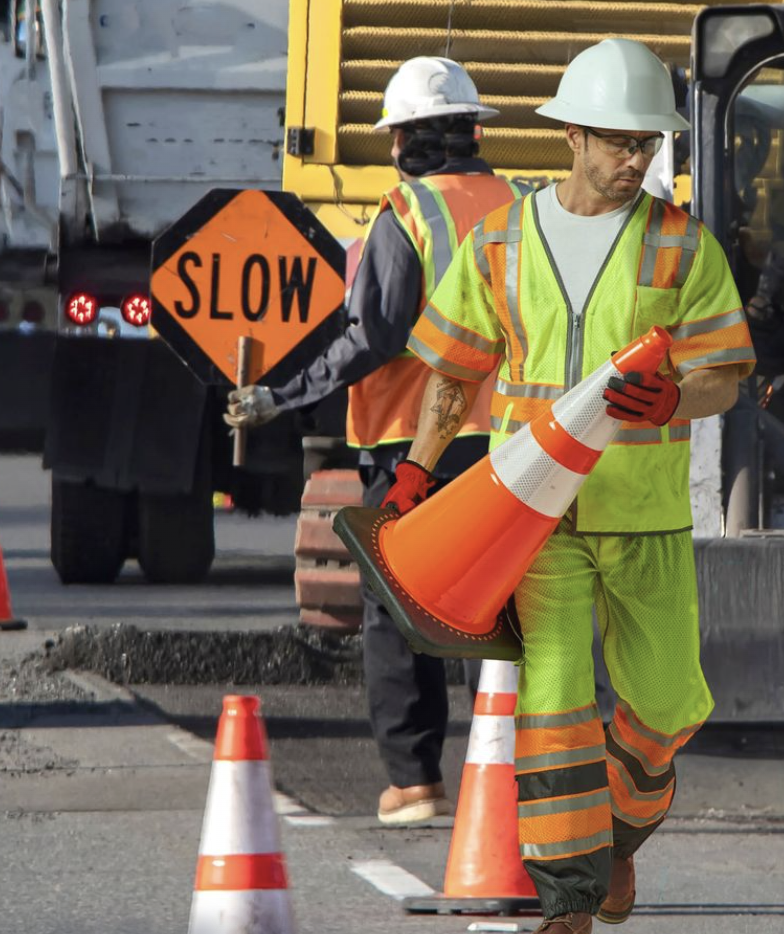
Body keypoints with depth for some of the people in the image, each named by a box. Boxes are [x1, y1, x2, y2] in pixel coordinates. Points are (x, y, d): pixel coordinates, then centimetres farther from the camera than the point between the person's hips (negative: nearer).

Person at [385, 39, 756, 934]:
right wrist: (416, 472, 2)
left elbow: (726, 375, -4)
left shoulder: (682, 244, -1)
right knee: (550, 688, -12)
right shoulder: (501, 241, 3)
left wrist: (672, 399, -27)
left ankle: (620, 831, 36)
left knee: (661, 698, 6)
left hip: (644, 513, 0)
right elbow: (456, 365, 12)